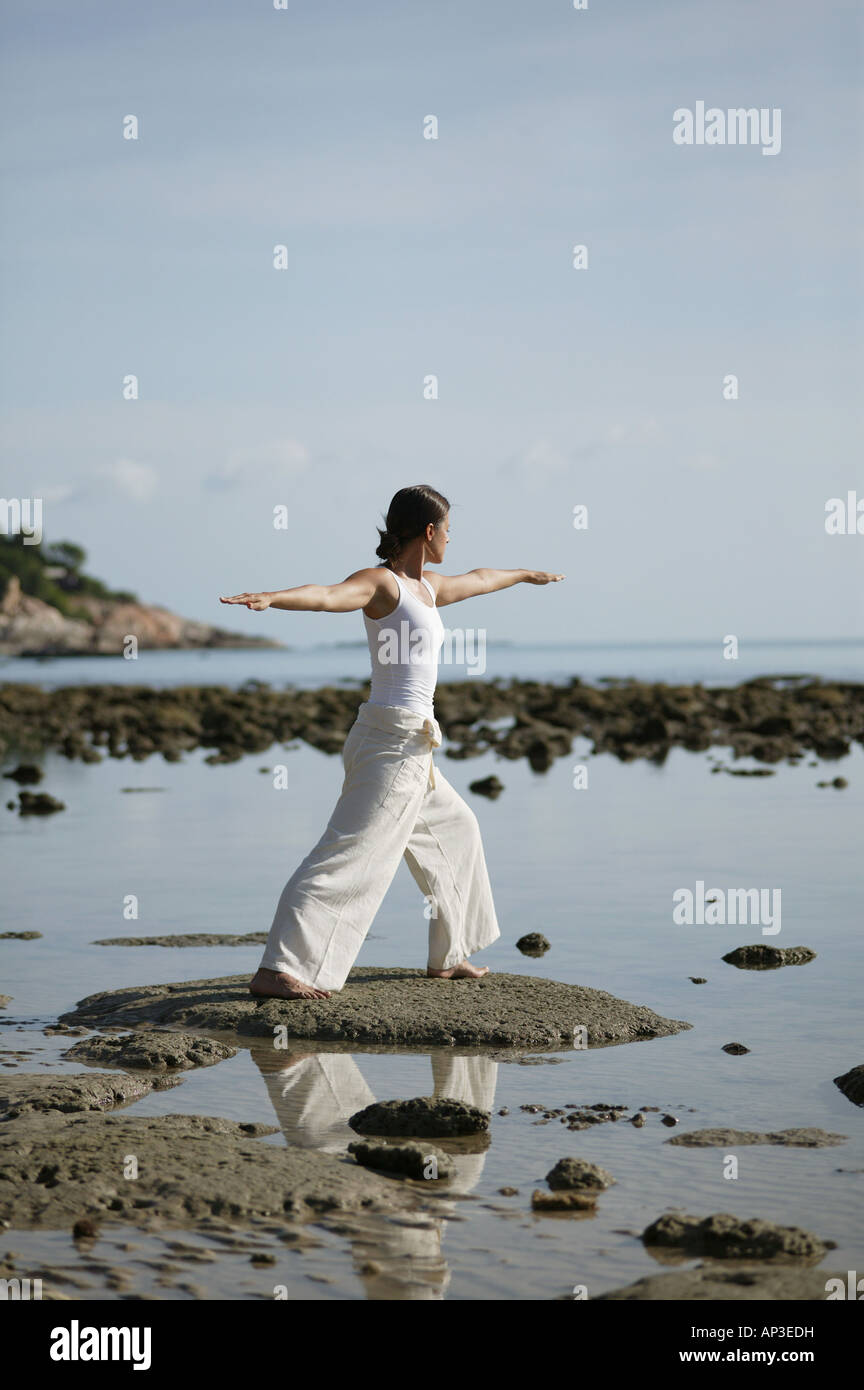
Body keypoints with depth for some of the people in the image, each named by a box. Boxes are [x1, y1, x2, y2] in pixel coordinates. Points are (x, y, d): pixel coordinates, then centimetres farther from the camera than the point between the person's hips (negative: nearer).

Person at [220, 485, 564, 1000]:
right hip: (392, 741, -11)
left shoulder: (427, 587, 18)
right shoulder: (382, 583, -10)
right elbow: (328, 595, -29)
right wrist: (273, 598, -49)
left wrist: (523, 575, 58)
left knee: (454, 831, 26)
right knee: (352, 853, -18)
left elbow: (477, 580, 39)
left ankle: (449, 956, 37)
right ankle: (276, 971, -23)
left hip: (410, 750, 11)